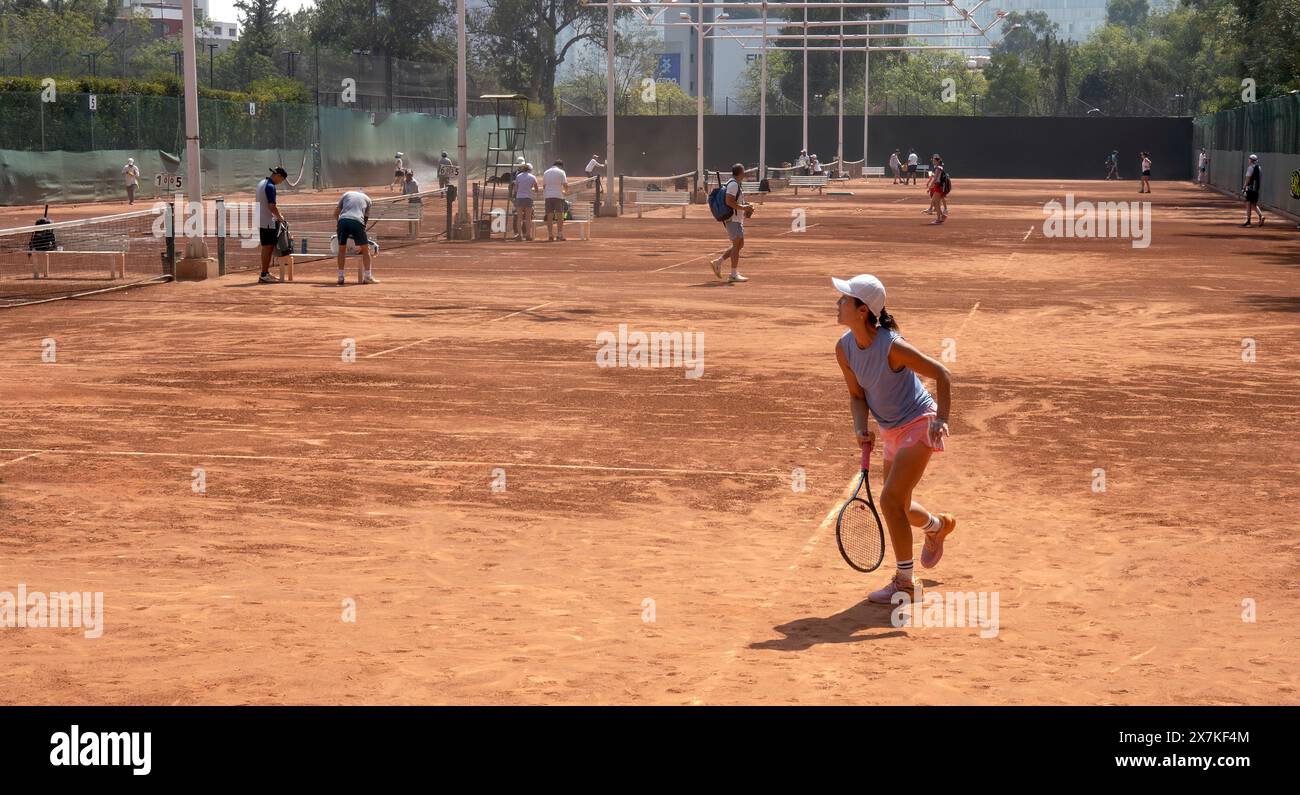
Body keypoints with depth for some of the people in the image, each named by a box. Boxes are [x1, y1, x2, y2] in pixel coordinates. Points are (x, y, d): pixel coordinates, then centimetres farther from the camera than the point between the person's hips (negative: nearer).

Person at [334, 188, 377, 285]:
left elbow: (336, 212, 24)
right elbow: (366, 218, 25)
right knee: (365, 249, 11)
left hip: (342, 220, 2)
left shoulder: (347, 194, 28)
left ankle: (341, 277, 17)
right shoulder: (367, 199, 27)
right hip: (357, 221, -2)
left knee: (341, 248, 17)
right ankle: (367, 277, 10)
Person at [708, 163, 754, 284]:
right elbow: (729, 202, -24)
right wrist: (744, 207, -20)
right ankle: (734, 275, -13)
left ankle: (718, 262, 19)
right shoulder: (733, 184, -14)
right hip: (732, 219, -11)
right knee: (737, 244, -12)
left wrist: (745, 207, 16)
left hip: (737, 219, 11)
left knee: (739, 244, 13)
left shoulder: (735, 184, 19)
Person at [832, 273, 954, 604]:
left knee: (890, 500, -16)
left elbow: (942, 375, -21)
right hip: (890, 431, 8)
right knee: (899, 506, 19)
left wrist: (941, 420, -30)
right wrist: (861, 429, -14)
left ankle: (903, 582, -3)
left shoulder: (892, 347, -28)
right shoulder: (844, 348, -9)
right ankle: (939, 525, 54)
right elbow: (857, 395, 3)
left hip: (919, 425, -7)